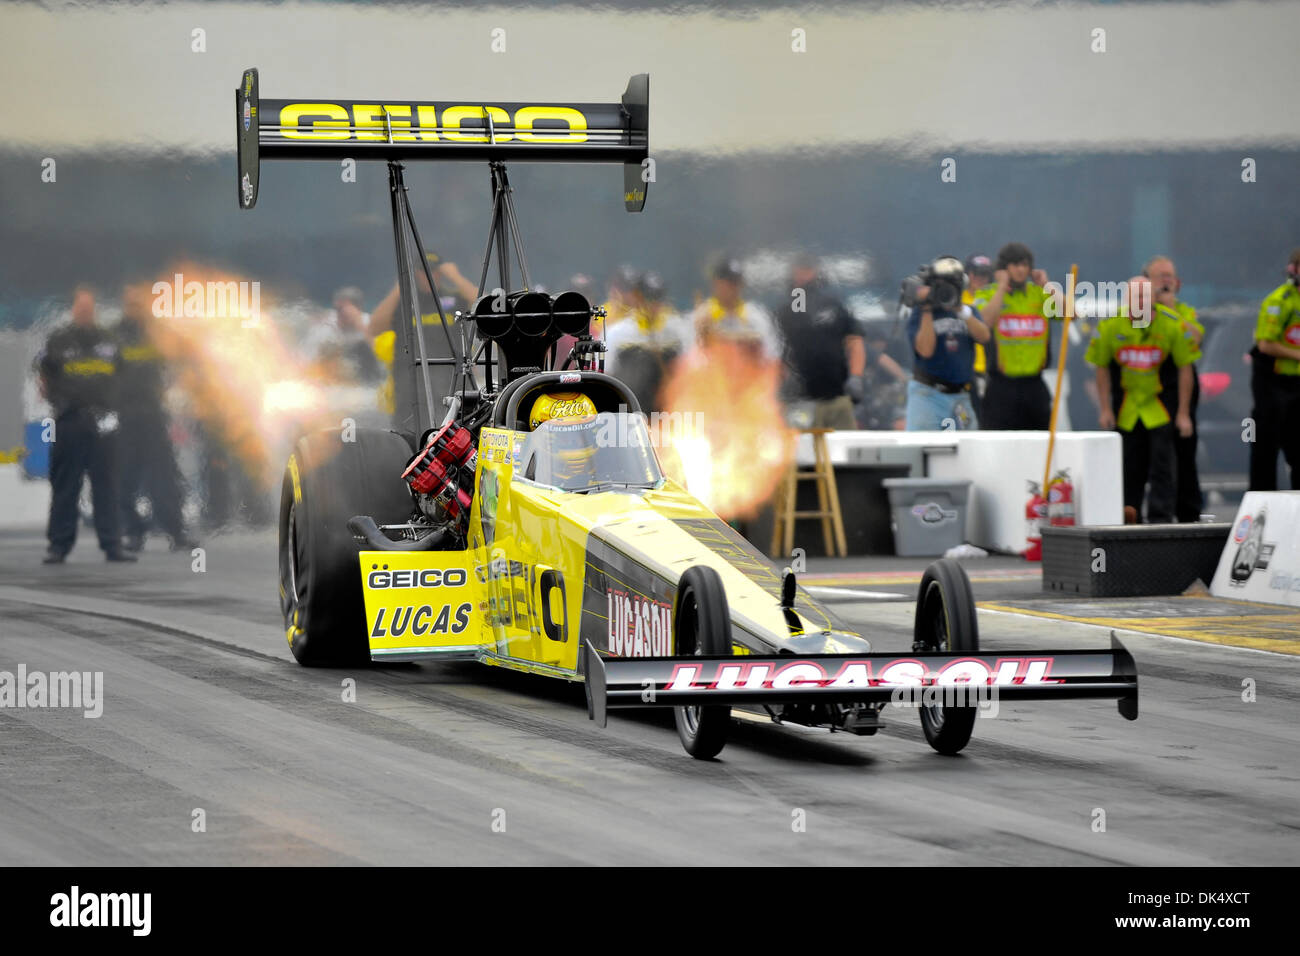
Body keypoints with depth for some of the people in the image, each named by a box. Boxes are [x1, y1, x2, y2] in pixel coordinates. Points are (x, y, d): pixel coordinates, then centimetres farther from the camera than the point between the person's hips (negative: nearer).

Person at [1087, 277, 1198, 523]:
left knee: (1161, 466, -8)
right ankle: (1130, 518, 19)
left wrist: (1183, 413, -8)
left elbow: (1185, 368, -6)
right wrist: (1105, 409, -2)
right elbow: (1101, 367, 2)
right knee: (1130, 467, 8)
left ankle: (1160, 518, -6)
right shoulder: (1110, 326, -7)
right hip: (1128, 407, 2)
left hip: (1160, 407, -2)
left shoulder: (1172, 326, -12)